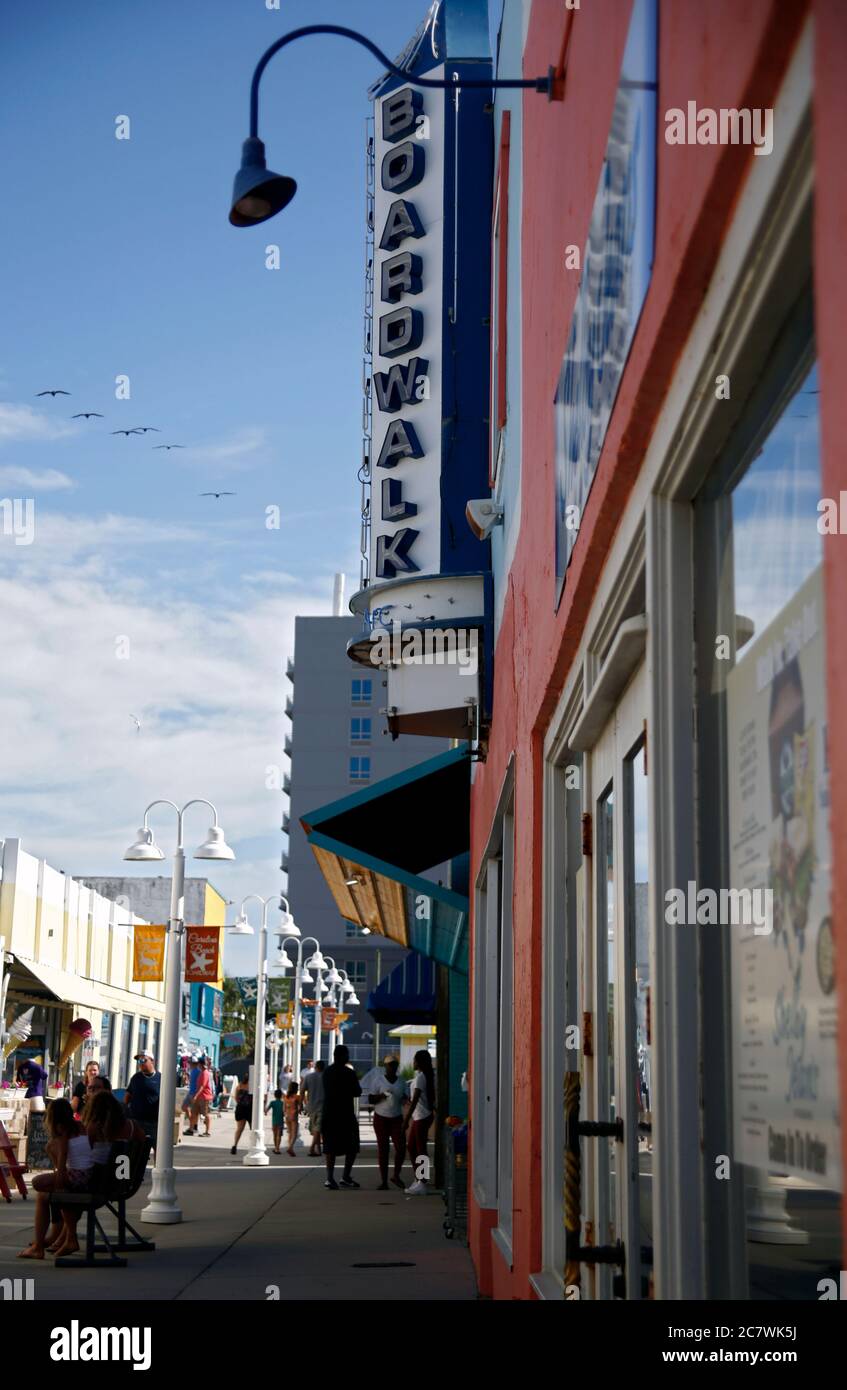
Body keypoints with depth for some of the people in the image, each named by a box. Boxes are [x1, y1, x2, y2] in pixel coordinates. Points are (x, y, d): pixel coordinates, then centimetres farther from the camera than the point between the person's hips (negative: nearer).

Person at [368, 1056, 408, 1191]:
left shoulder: (401, 1081, 8)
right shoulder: (379, 1081, -2)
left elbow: (405, 1099, 15)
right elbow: (370, 1099, -4)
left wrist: (405, 1099, -8)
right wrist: (383, 1095, -19)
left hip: (397, 1118, 2)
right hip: (381, 1118, -2)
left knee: (401, 1147, -9)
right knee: (383, 1149, -1)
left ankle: (396, 1176, 12)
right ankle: (384, 1181, 3)